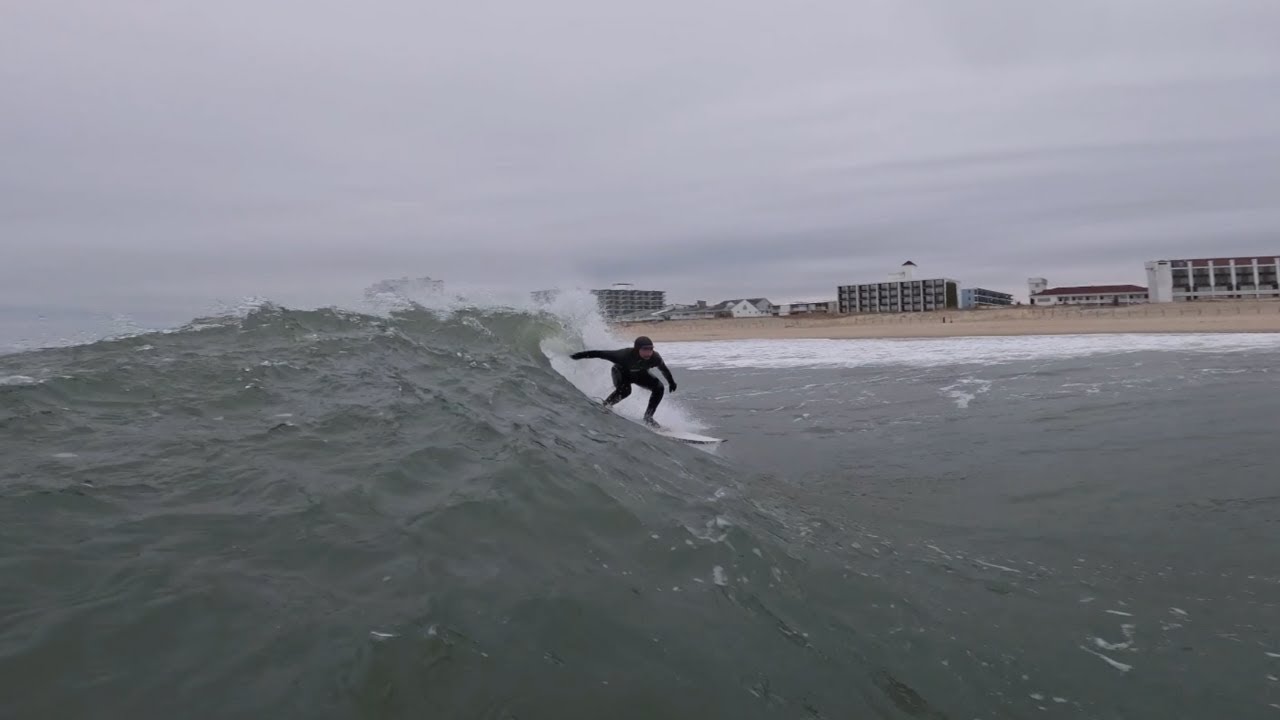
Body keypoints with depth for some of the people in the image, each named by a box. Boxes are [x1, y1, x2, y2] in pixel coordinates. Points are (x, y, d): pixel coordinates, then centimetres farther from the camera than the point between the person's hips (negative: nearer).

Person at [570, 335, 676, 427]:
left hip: (640, 374, 4)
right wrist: (580, 355, -33)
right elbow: (600, 353, -34)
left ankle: (648, 416, 0)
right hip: (622, 372, -4)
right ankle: (605, 405, -9)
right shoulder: (625, 355, -42)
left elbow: (664, 369, -8)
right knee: (624, 390, -35)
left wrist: (671, 382, 5)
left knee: (659, 388, -16)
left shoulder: (655, 357, -32)